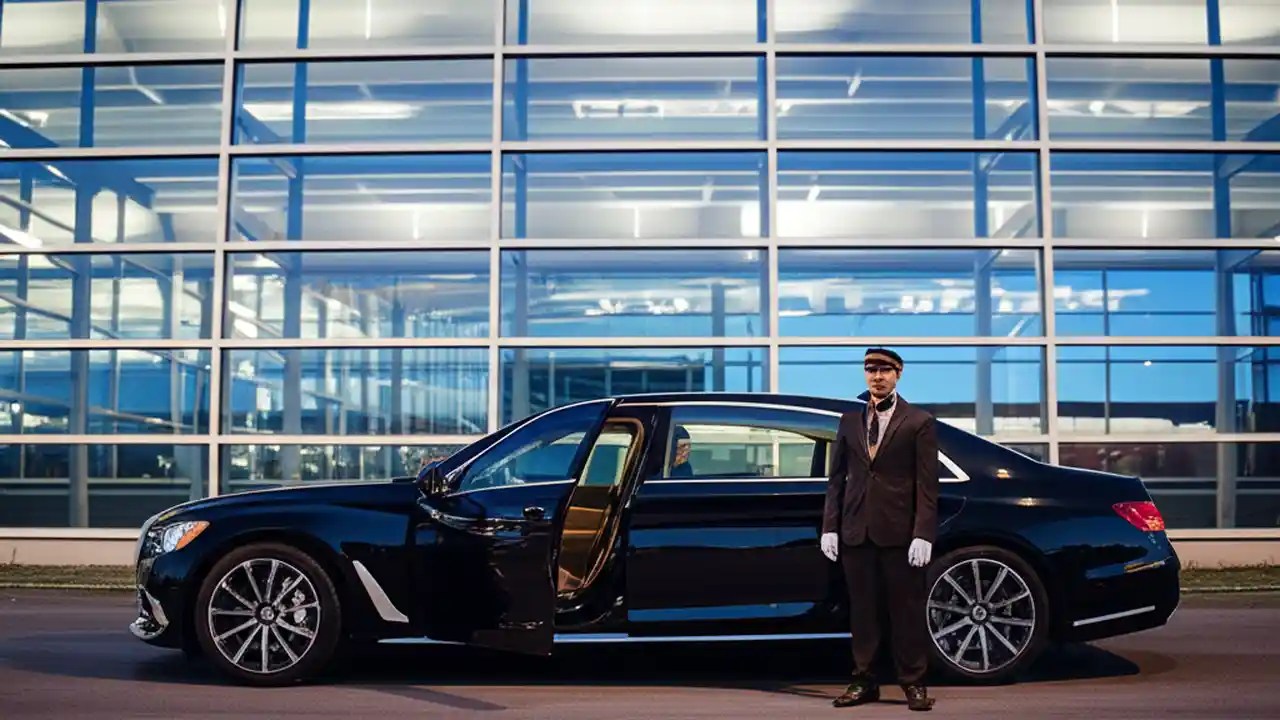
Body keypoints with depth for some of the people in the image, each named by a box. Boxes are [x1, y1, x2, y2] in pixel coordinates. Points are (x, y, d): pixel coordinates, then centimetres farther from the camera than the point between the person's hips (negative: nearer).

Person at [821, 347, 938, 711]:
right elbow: (837, 477, 11)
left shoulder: (919, 422, 1)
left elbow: (927, 485, -3)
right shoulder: (850, 419, 12)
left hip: (899, 531, -3)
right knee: (862, 608, 8)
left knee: (906, 608, 4)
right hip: (856, 530, 3)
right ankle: (864, 681, 17)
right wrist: (830, 527, 4)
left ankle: (913, 683, 14)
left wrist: (923, 534, -11)